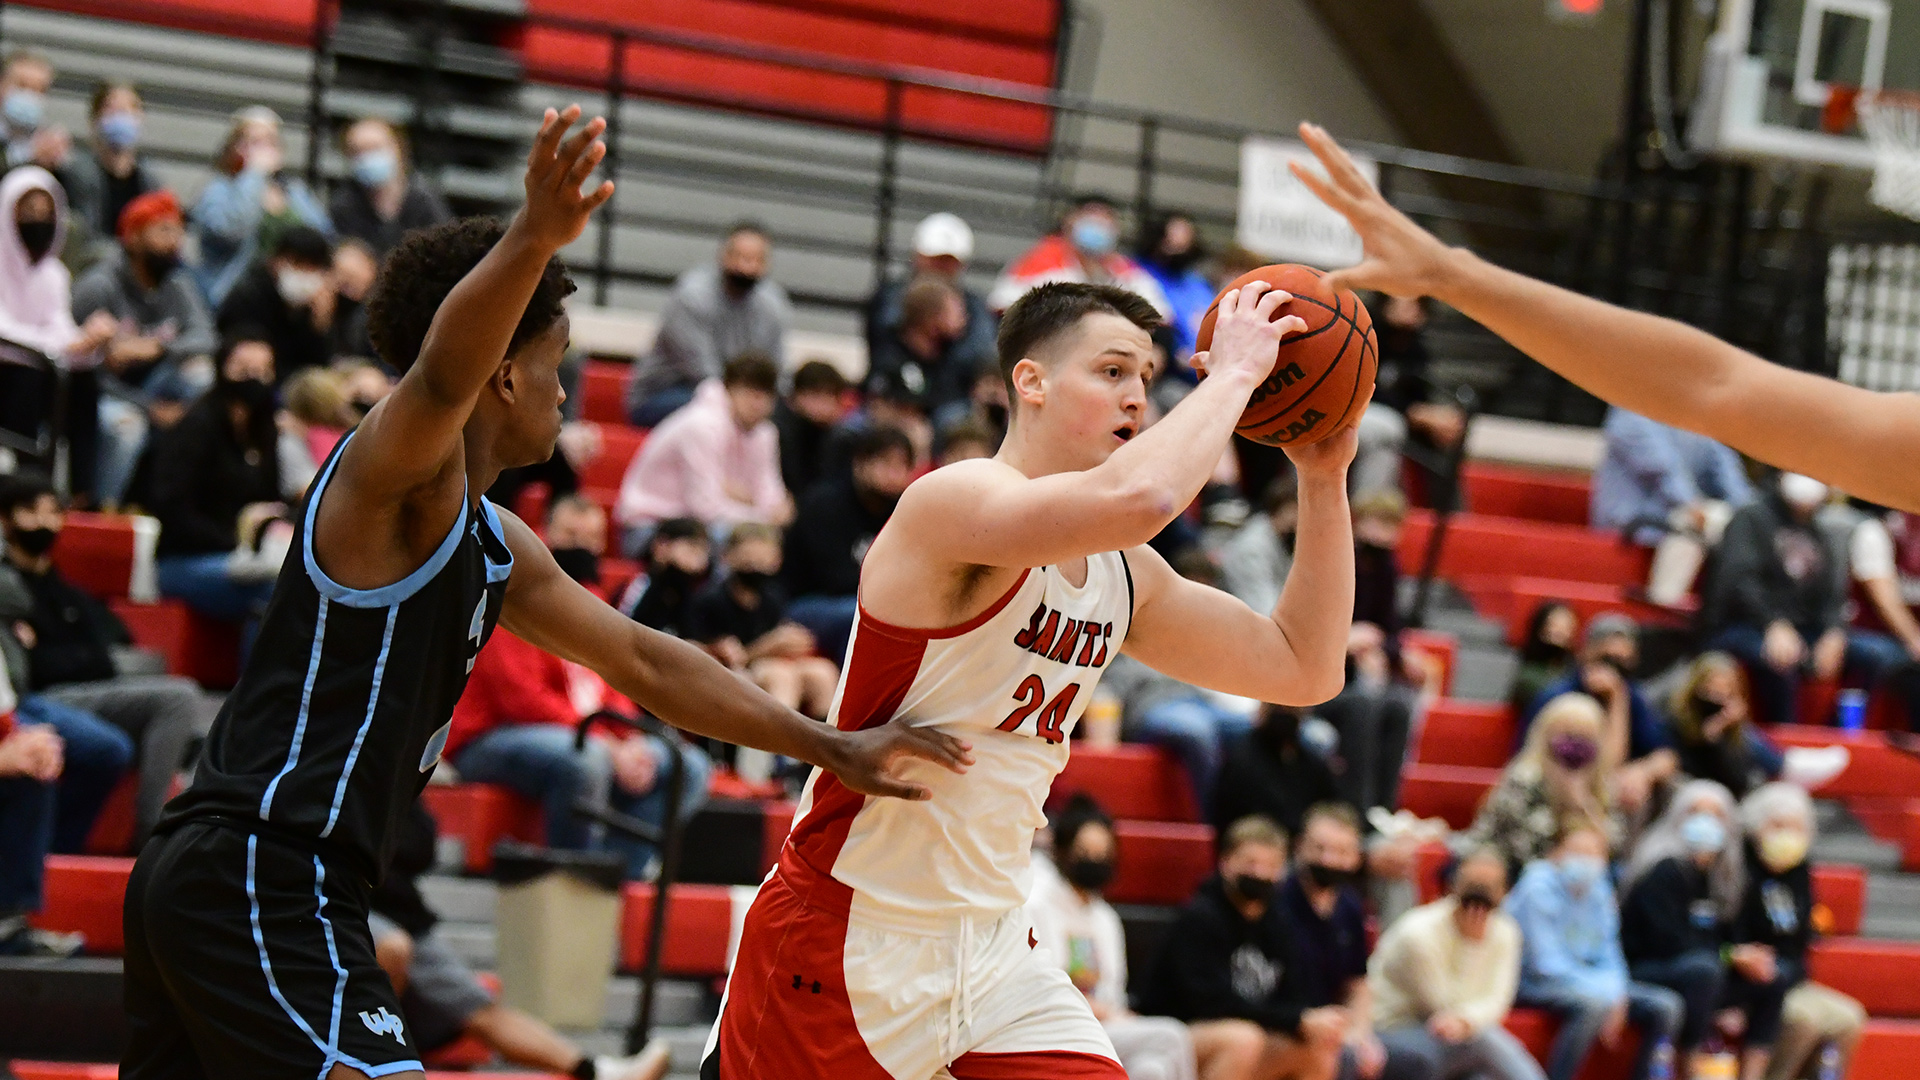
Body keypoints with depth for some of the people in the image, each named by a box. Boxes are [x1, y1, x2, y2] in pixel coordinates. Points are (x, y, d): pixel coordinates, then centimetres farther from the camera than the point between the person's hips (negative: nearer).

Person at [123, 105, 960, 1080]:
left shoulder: (494, 546, 20)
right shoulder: (397, 464, -8)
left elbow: (644, 661, 28)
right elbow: (442, 374, -33)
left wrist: (829, 748, 27)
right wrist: (532, 243, -52)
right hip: (261, 877, -11)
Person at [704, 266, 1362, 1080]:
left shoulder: (1125, 577, 8)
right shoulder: (954, 501, -18)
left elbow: (1304, 669, 14)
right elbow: (1136, 496, -37)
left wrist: (1324, 479, 5)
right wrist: (1233, 371, -22)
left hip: (990, 952, 7)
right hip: (843, 943, -7)